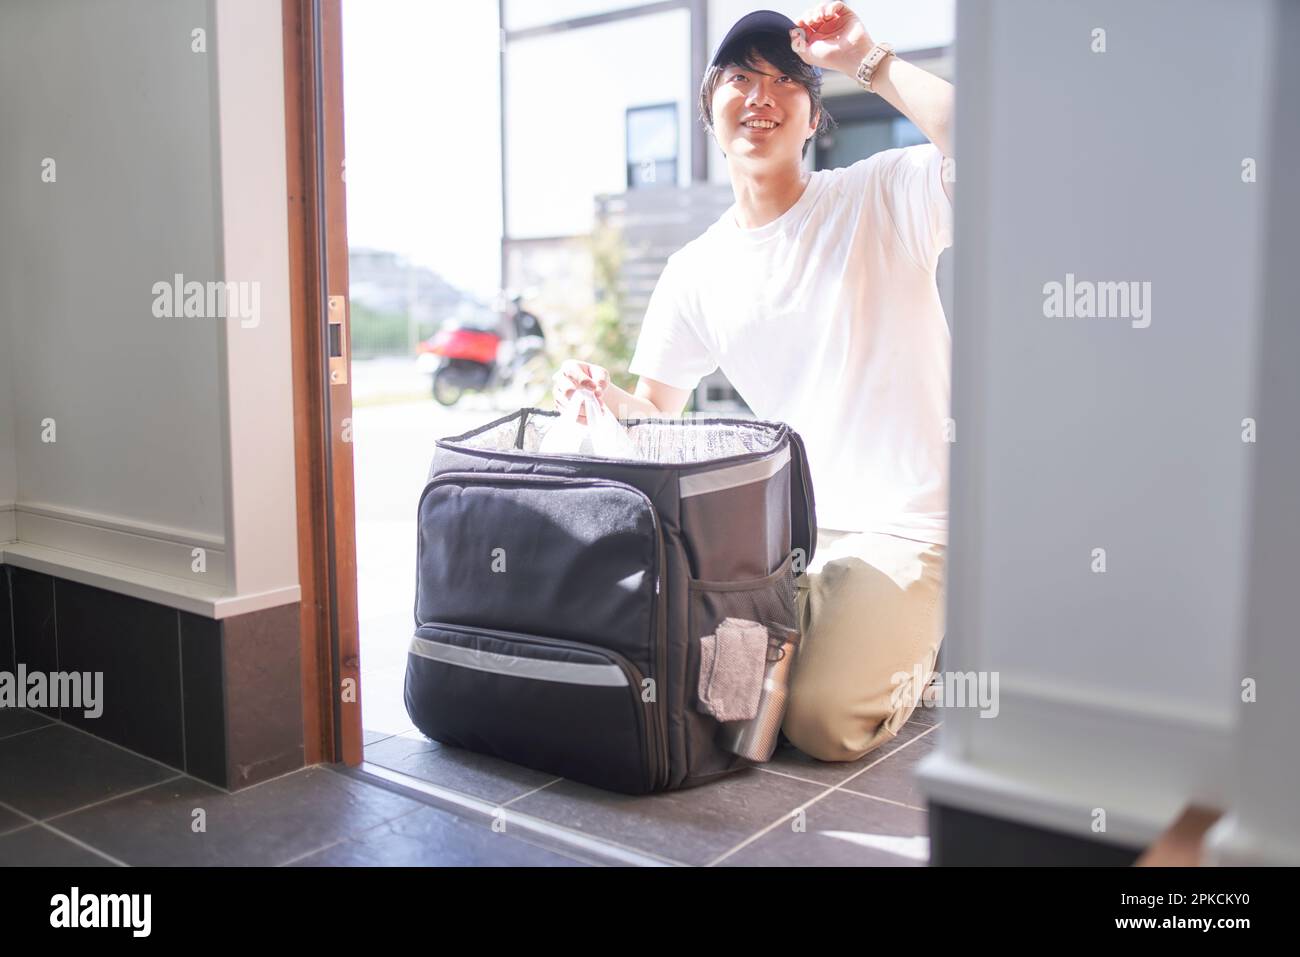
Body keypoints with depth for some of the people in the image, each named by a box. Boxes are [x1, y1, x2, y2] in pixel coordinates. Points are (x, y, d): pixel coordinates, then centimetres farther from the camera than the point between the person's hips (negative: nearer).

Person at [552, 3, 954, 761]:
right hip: (791, 527, 5)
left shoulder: (883, 199, -6)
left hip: (908, 526, -5)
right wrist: (606, 396, -9)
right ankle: (838, 622, 21)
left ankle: (921, 638, 14)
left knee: (822, 721, -19)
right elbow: (659, 409, 14)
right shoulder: (695, 273, 7)